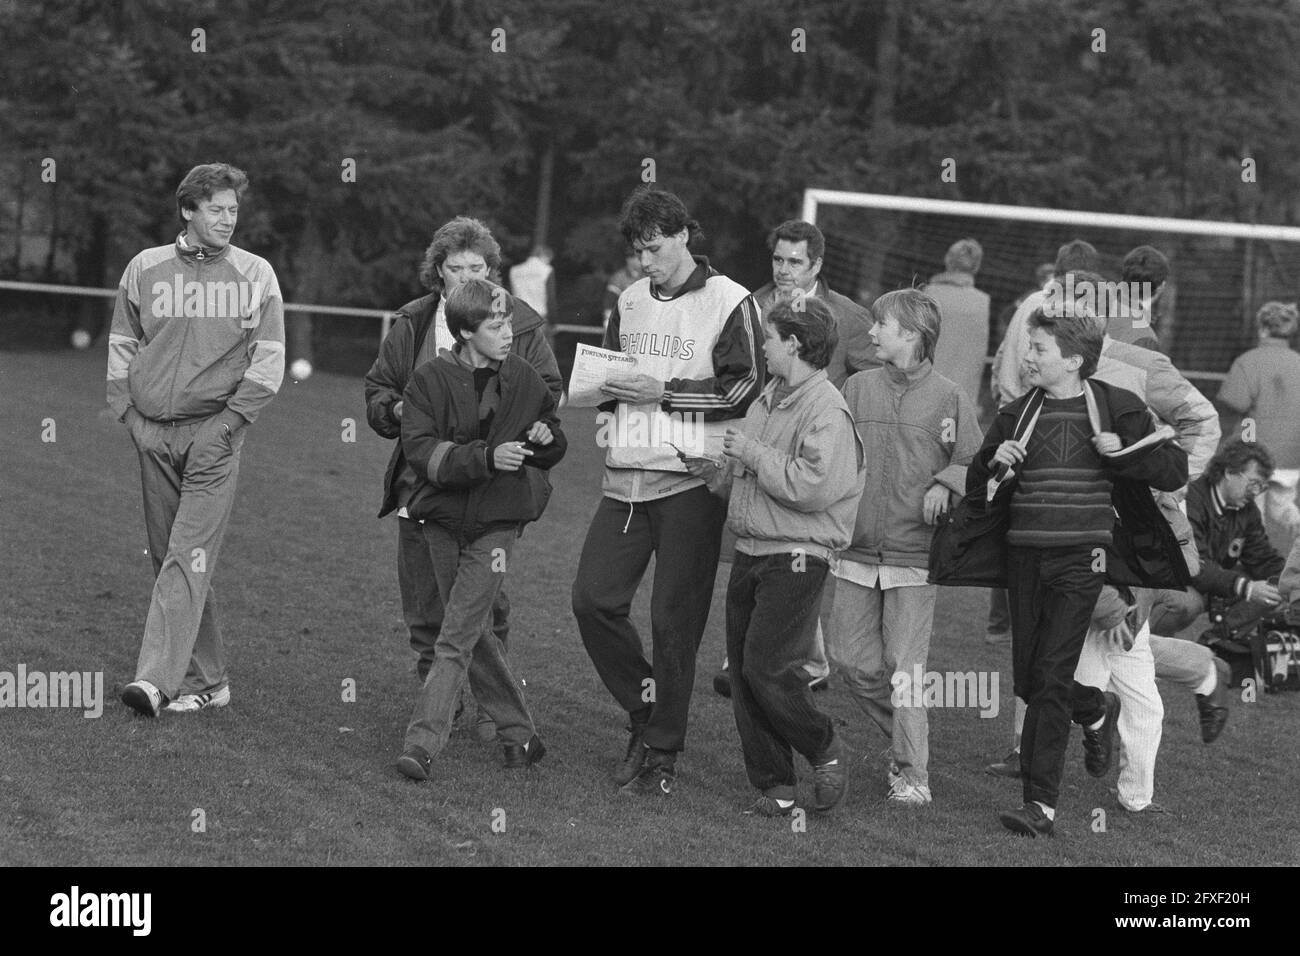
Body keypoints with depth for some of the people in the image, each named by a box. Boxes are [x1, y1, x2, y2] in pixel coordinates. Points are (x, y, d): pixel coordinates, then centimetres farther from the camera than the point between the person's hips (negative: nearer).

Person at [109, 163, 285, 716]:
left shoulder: (255, 275, 3)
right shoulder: (145, 269, 9)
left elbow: (269, 361, 0)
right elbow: (122, 347, 14)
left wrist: (228, 423, -9)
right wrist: (130, 414, 2)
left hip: (214, 433, -3)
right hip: (152, 436, 3)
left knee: (189, 556, -14)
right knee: (166, 556, 4)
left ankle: (157, 679, -22)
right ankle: (206, 678, 12)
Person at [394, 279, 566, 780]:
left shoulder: (523, 379, 3)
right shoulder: (431, 379, -5)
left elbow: (554, 448, 16)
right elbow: (418, 447, -14)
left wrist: (545, 439, -8)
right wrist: (485, 457, -24)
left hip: (496, 522, -1)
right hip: (443, 517, 1)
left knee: (456, 639, -9)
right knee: (474, 632, 11)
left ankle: (423, 743, -11)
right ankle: (519, 732, 25)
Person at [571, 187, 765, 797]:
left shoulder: (729, 302, -4)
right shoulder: (629, 301, 15)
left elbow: (746, 389, -9)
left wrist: (665, 393, -15)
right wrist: (610, 390, 1)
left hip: (690, 480, -6)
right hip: (627, 477, 6)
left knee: (675, 621, -2)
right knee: (593, 600, -2)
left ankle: (662, 752, 8)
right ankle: (645, 708, 19)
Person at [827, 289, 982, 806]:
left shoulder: (950, 397, -1)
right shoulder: (858, 388, 7)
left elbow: (973, 464, 1)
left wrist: (946, 484, -17)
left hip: (914, 553, -4)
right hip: (857, 550, 4)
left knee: (904, 666, -7)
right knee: (852, 660, 3)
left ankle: (913, 774, 3)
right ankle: (907, 739, 25)